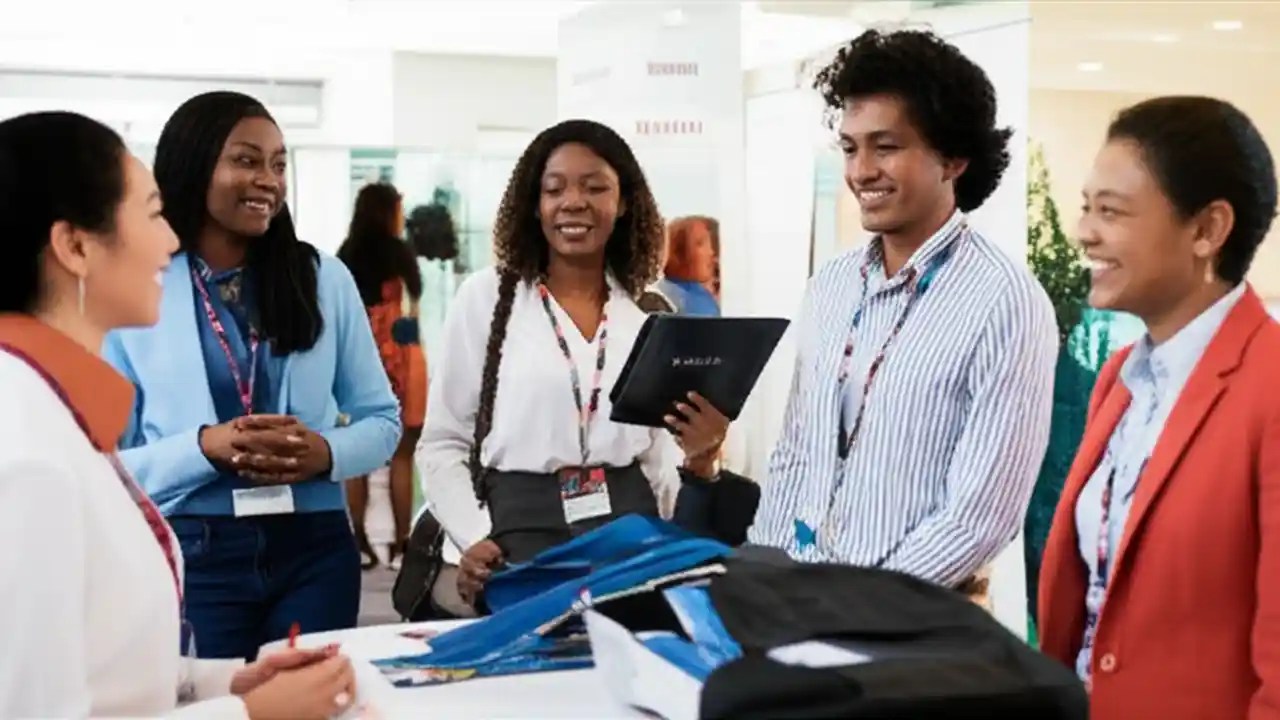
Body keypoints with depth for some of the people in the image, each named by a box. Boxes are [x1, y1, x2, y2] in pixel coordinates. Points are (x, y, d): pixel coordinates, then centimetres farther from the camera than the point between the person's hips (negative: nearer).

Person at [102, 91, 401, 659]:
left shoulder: (325, 279, 5)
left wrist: (326, 453, -11)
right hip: (192, 556, -2)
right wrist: (204, 448, -18)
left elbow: (383, 419, 9)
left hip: (314, 549, 2)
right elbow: (102, 463, -3)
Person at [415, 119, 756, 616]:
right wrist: (473, 538, -12)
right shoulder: (486, 297, 5)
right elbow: (441, 445, 5)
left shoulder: (654, 315, 13)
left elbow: (661, 457, 15)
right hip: (519, 533, -2)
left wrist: (699, 461, -9)